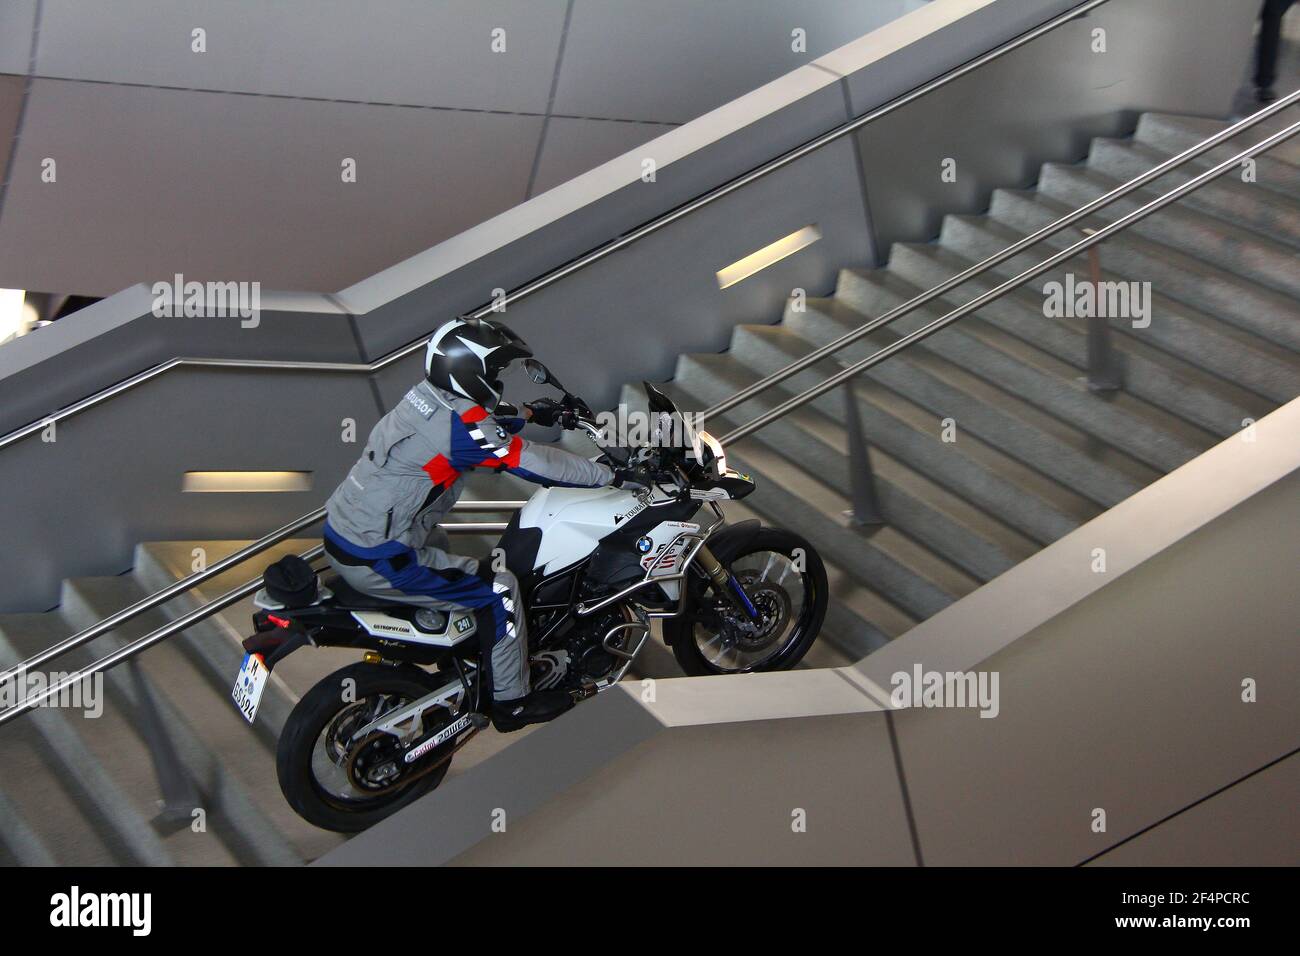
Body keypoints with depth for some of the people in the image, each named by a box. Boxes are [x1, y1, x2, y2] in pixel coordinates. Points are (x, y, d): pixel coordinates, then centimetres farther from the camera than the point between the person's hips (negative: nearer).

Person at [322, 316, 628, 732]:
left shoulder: (427, 398, 5)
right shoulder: (459, 425, -22)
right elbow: (536, 462, -18)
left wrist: (528, 413, 34)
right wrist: (610, 474, -8)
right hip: (375, 560, -10)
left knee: (439, 543, 37)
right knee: (499, 588, -4)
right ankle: (511, 702, 10)